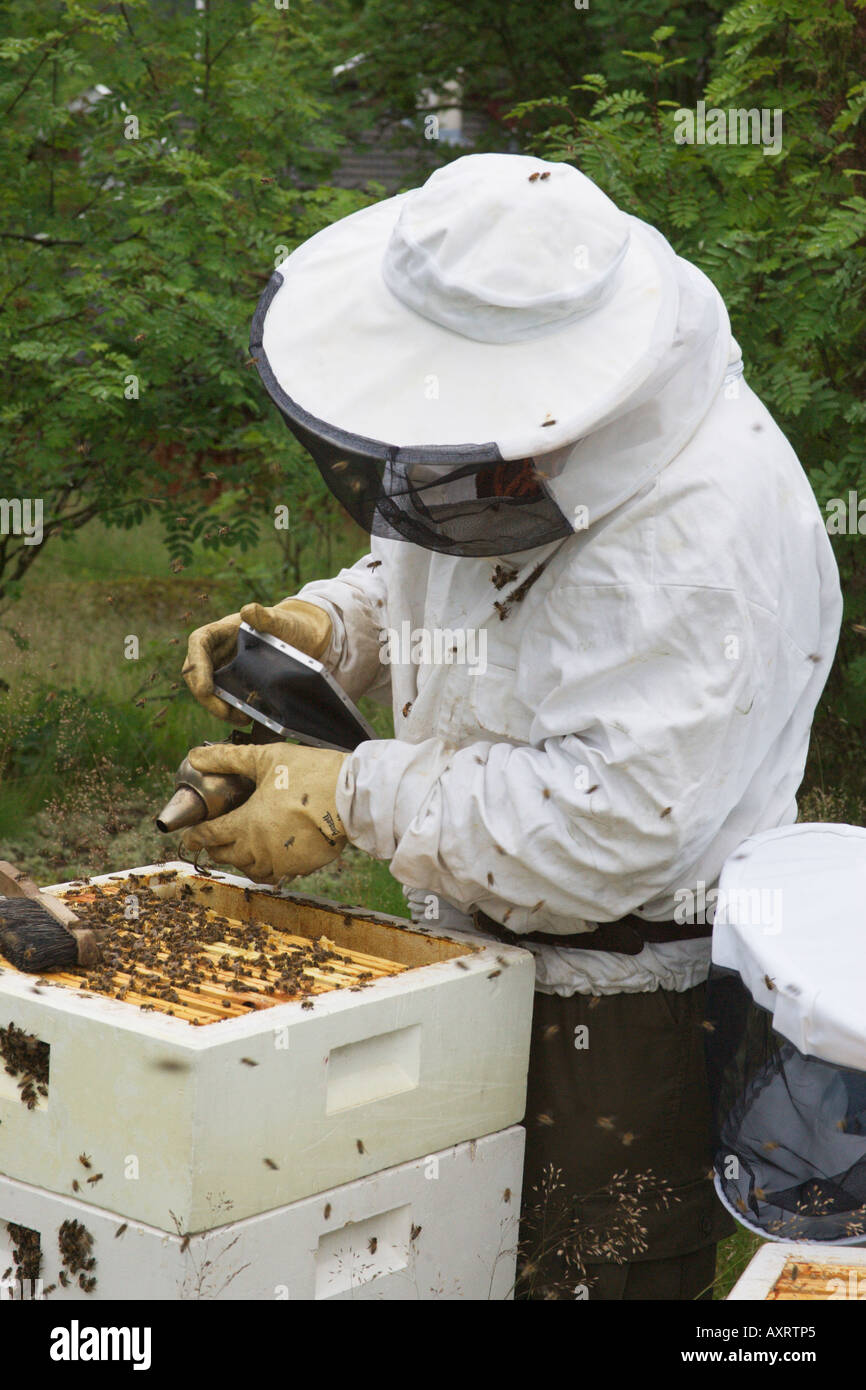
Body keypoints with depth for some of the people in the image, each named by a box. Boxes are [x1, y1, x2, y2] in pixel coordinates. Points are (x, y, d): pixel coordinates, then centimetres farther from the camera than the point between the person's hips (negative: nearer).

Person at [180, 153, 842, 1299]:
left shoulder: (710, 537, -29)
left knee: (609, 1270, 5)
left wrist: (354, 799, -25)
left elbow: (611, 825, -31)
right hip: (468, 947, 8)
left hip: (626, 990, -8)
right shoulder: (490, 436, -1)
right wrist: (326, 626, -2)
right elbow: (424, 574, 20)